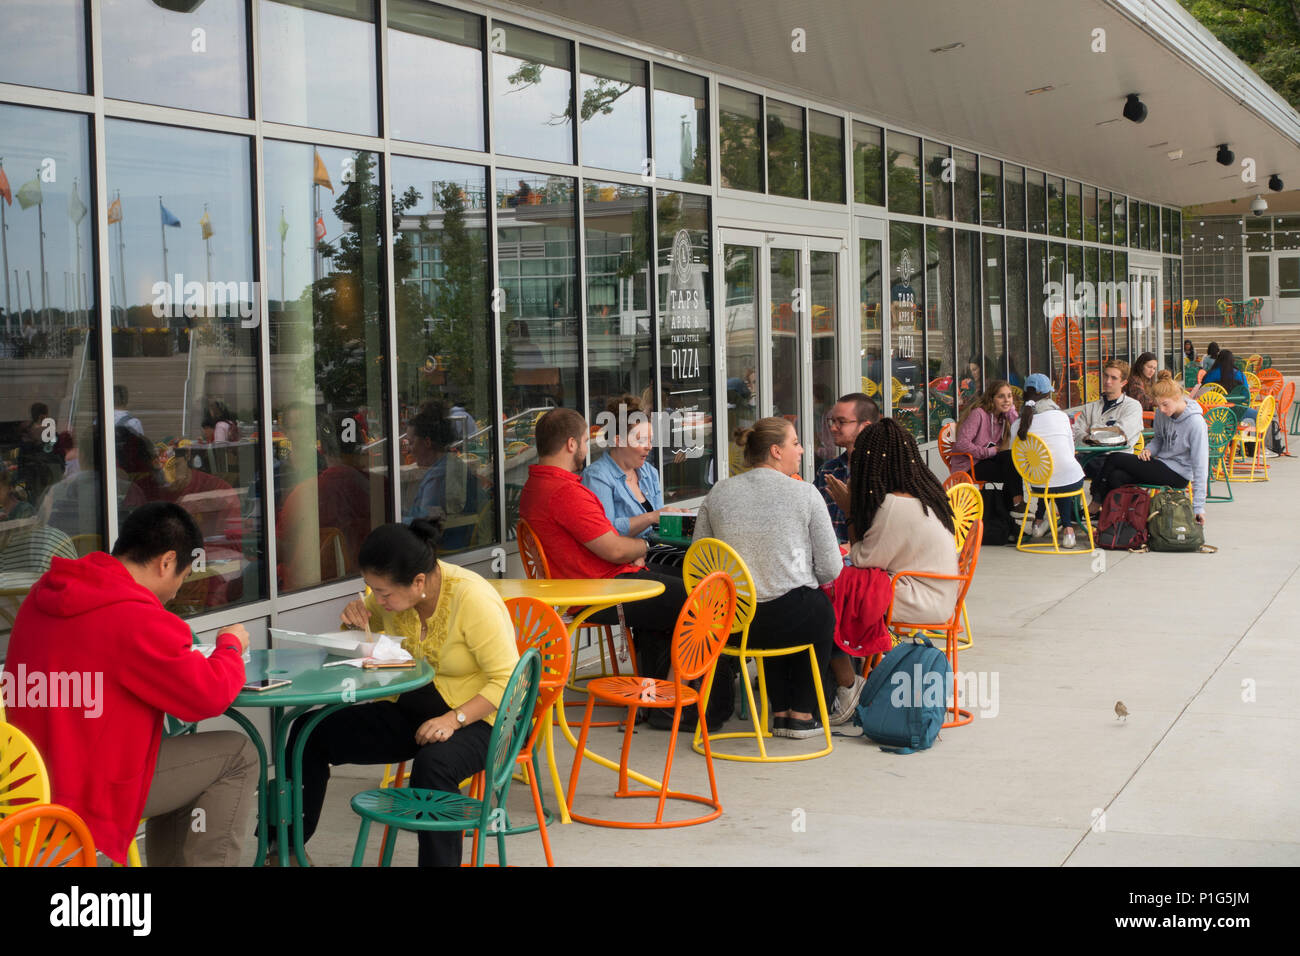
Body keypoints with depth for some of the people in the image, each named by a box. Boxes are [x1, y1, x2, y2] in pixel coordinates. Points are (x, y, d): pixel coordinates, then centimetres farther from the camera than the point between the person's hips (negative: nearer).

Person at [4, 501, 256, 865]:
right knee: (238, 755, 2)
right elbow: (210, 695, -16)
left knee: (182, 752, 28)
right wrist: (231, 644, 3)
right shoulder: (135, 618, -23)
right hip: (87, 793, -9)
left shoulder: (45, 593, 4)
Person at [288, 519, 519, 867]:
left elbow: (506, 681, -21)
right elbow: (370, 625, 18)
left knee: (432, 763, -39)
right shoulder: (390, 591, -5)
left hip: (475, 717, -6)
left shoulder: (474, 600, -24)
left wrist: (454, 719, -33)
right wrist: (355, 619, -7)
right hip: (409, 708, 7)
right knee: (310, 731, -10)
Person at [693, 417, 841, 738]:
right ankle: (802, 714, 31)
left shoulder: (718, 493, 2)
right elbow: (831, 570, -6)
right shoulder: (805, 494, -7)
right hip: (792, 620, -4)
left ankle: (780, 712, 36)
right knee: (823, 613, 31)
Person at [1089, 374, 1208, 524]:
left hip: (1177, 475, -7)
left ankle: (1097, 502, 7)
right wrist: (1149, 449, -5)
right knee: (1116, 477, -20)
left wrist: (1198, 506, -23)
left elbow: (1200, 466, -21)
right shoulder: (1162, 413, -1)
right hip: (1162, 465, 7)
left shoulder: (1195, 422, -22)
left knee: (1114, 459, -12)